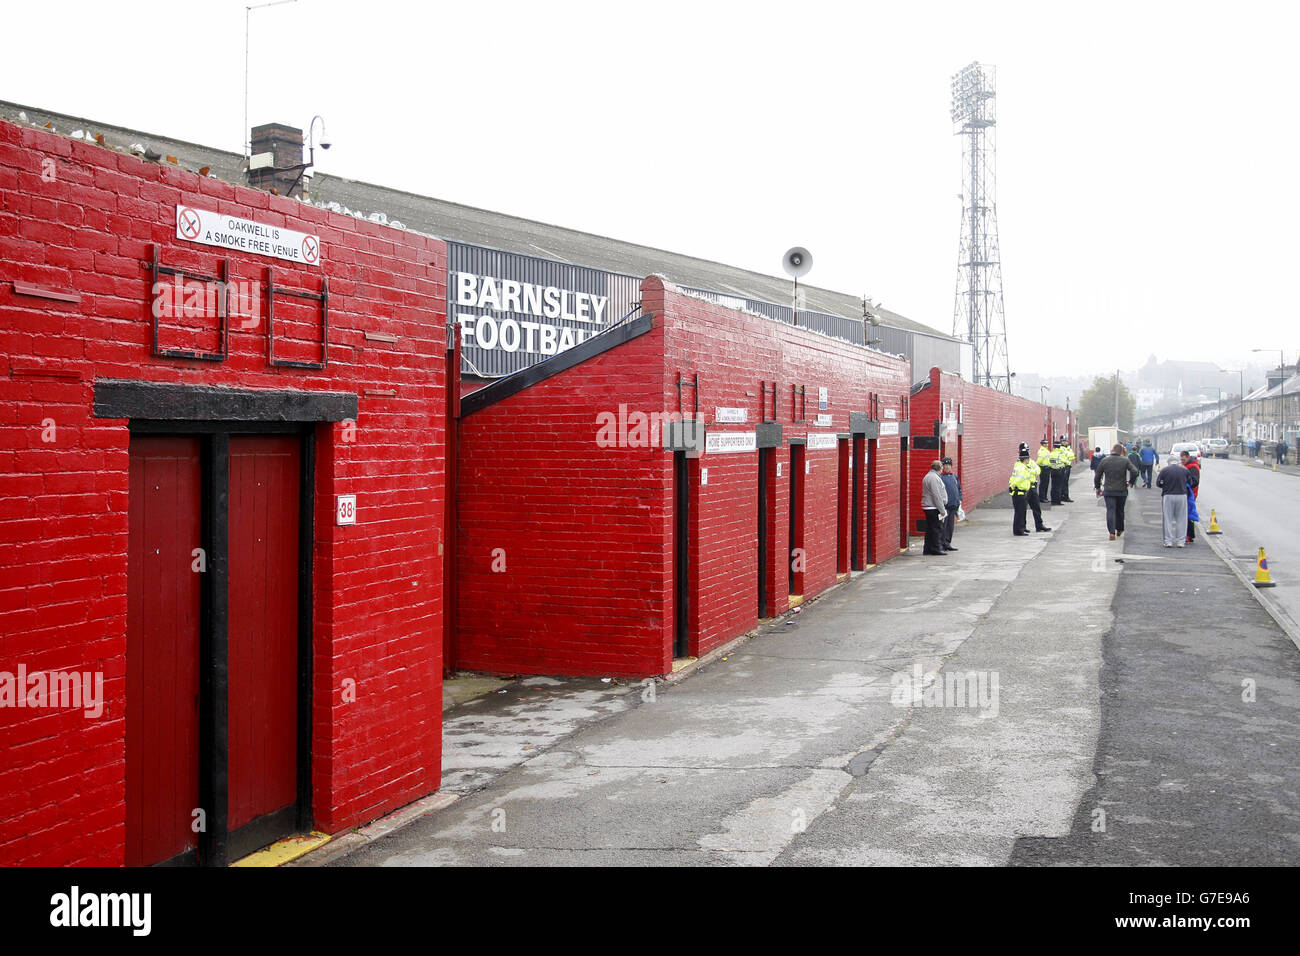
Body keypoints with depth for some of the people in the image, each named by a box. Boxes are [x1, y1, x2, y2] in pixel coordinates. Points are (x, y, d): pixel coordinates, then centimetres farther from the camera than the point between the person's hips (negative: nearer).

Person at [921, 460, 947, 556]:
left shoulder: (928, 476, 17)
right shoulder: (934, 478, -16)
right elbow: (937, 496, -20)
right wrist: (942, 510, -18)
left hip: (927, 507, 10)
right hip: (933, 508, -10)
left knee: (930, 529, 12)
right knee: (937, 529, -5)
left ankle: (928, 549, 14)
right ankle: (937, 548, -2)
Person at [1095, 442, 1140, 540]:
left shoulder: (1104, 460, -1)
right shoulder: (1125, 460, -4)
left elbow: (1097, 476, 3)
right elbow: (1134, 471, -15)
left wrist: (1098, 488, 15)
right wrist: (1130, 482, 1)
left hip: (1108, 491, -1)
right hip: (1122, 491, 1)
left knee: (1110, 511, -2)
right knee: (1120, 511, 17)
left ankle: (1112, 532, -13)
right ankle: (1119, 530, 31)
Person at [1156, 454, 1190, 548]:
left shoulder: (1164, 470, -5)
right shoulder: (1184, 470, 1)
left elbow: (1158, 483, -2)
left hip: (1168, 496, -2)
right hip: (1182, 496, 2)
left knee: (1168, 519, 6)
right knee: (1181, 519, 10)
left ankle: (1168, 541, 6)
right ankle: (1181, 541, 12)